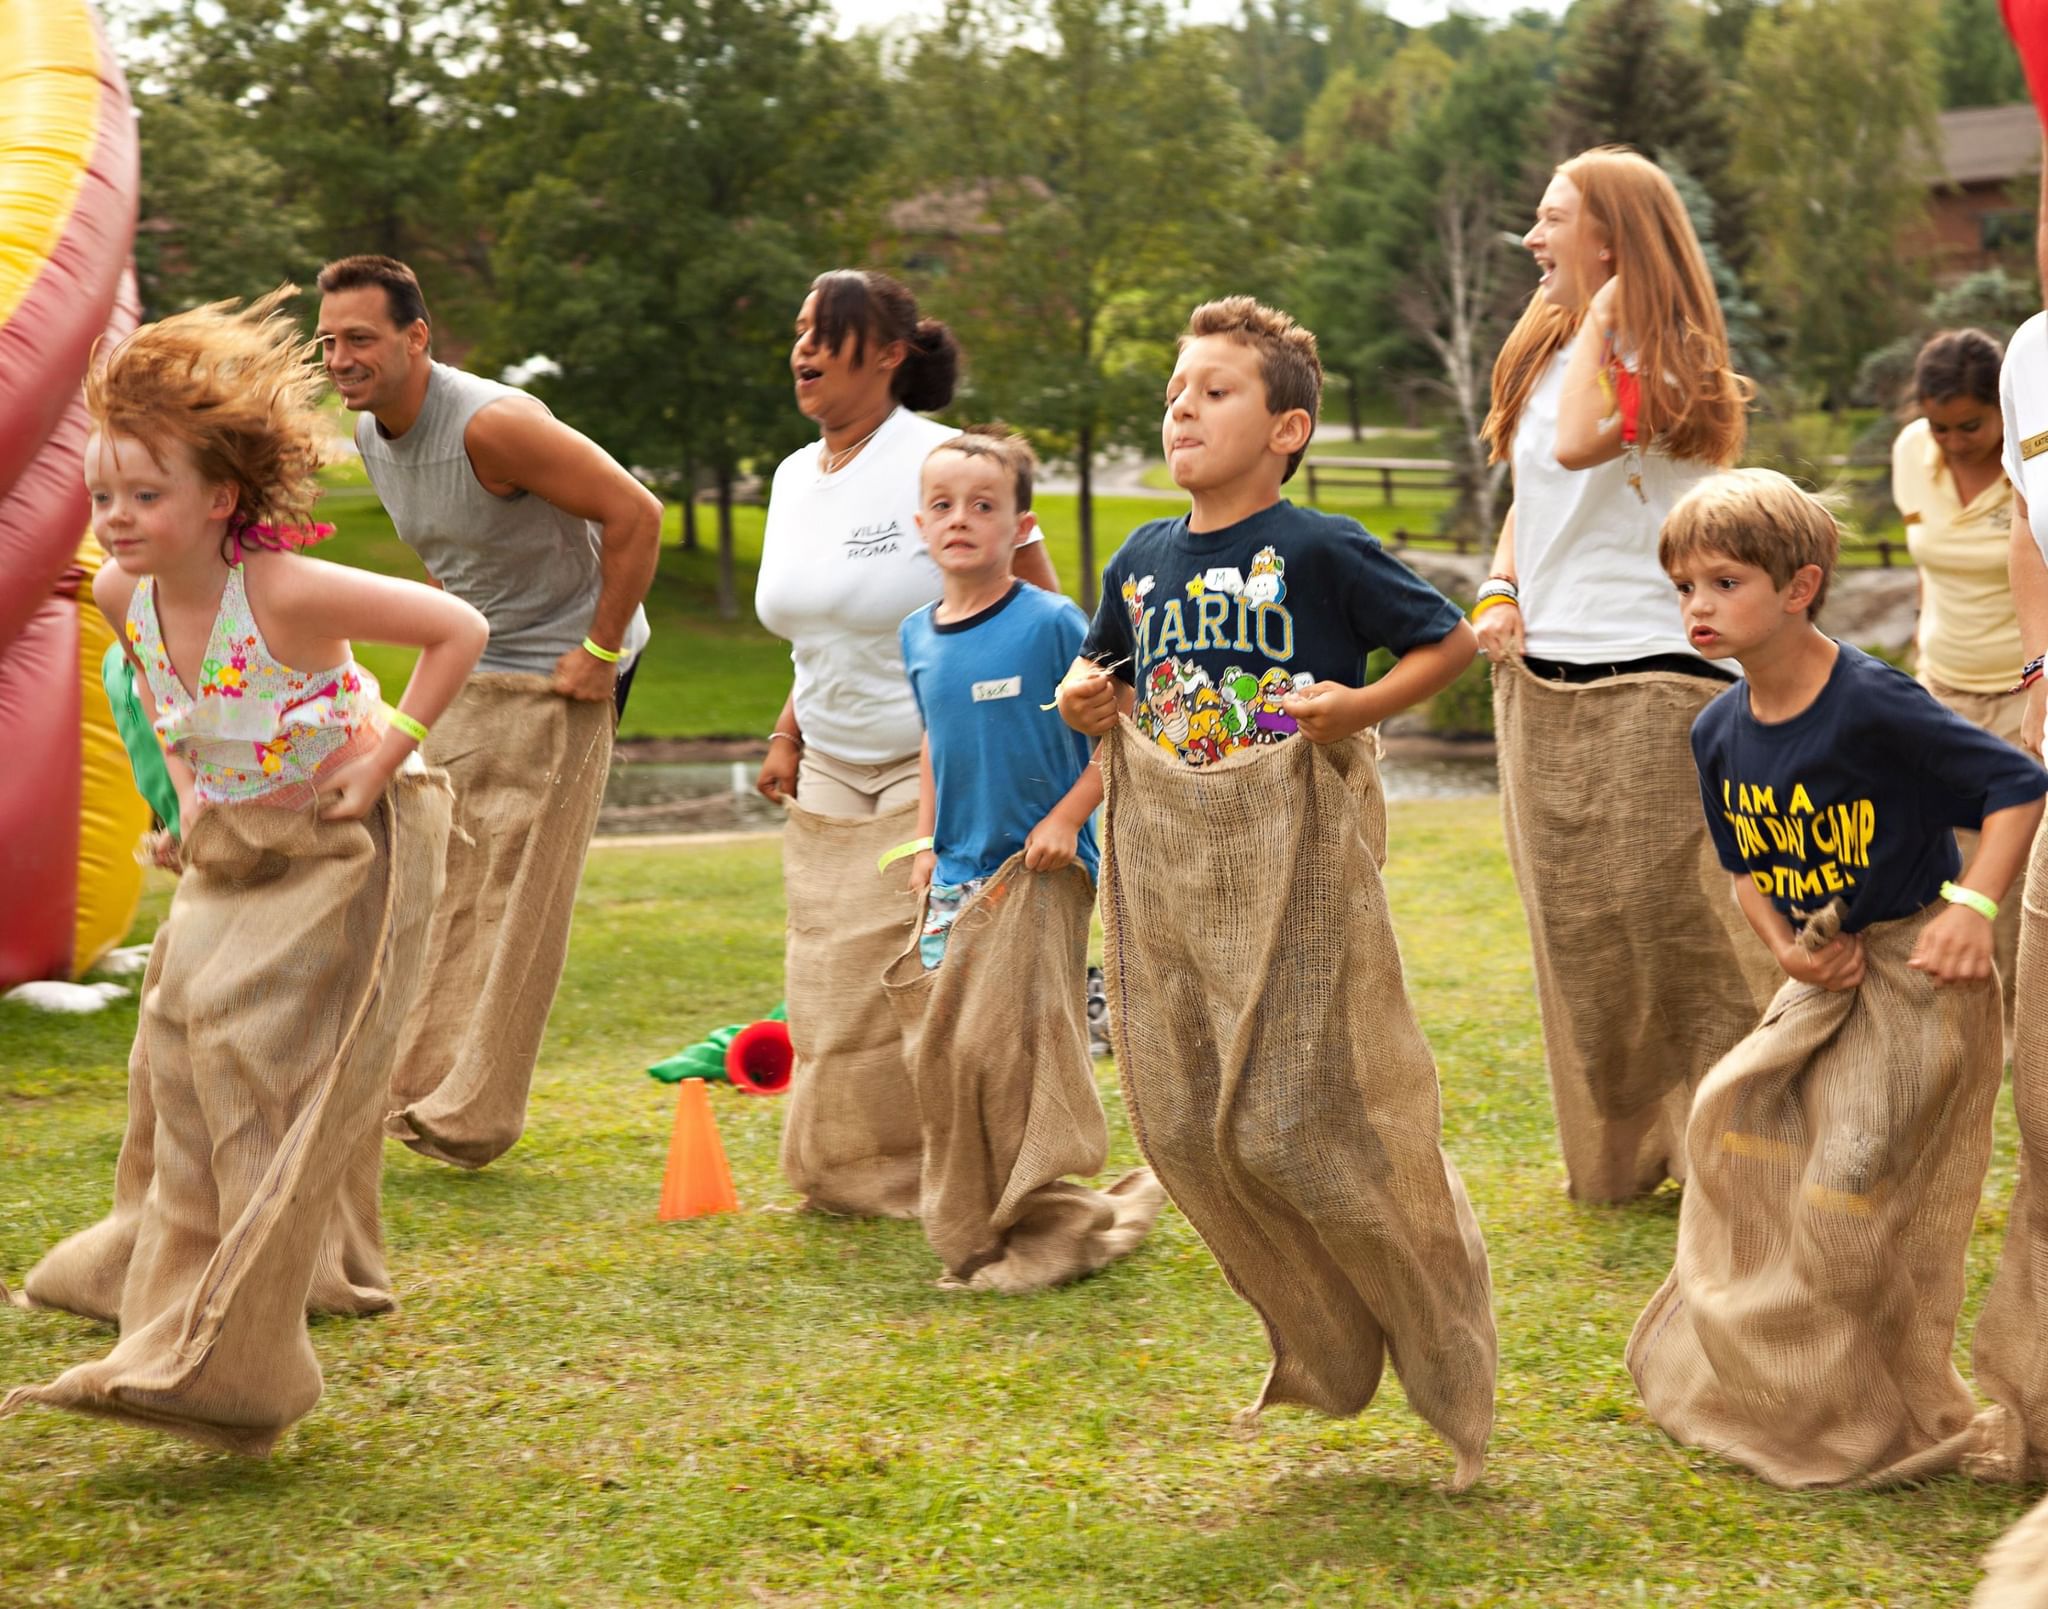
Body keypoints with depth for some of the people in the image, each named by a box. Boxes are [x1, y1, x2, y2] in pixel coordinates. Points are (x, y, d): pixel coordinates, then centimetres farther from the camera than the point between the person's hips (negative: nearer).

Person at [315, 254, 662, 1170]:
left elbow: (636, 516, -25)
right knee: (440, 877, 9)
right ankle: (417, 1086, 16)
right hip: (469, 673, 9)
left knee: (517, 897, -6)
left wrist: (599, 653, -21)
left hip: (558, 681, -9)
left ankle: (470, 1119, -1)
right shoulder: (369, 432, 2)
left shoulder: (491, 424, -25)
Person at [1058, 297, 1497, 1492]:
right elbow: (1103, 674, 25)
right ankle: (1325, 1342, 25)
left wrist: (1358, 707, -15)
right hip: (1169, 864, 6)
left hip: (1294, 857, -6)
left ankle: (1437, 1333, 19)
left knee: (1306, 1121, -5)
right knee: (1187, 1124, 6)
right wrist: (1086, 701, 3)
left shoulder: (1320, 551, -8)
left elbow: (1452, 641, -3)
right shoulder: (1142, 562, 9)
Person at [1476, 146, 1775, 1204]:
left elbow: (1579, 444, -27)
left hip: (1649, 678, -8)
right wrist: (1498, 593, 4)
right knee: (1574, 931, 12)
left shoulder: (1665, 361, -9)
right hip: (1540, 679, 8)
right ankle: (1616, 1157, 24)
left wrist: (1597, 317, -15)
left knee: (1678, 921, -8)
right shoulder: (1544, 355, 14)